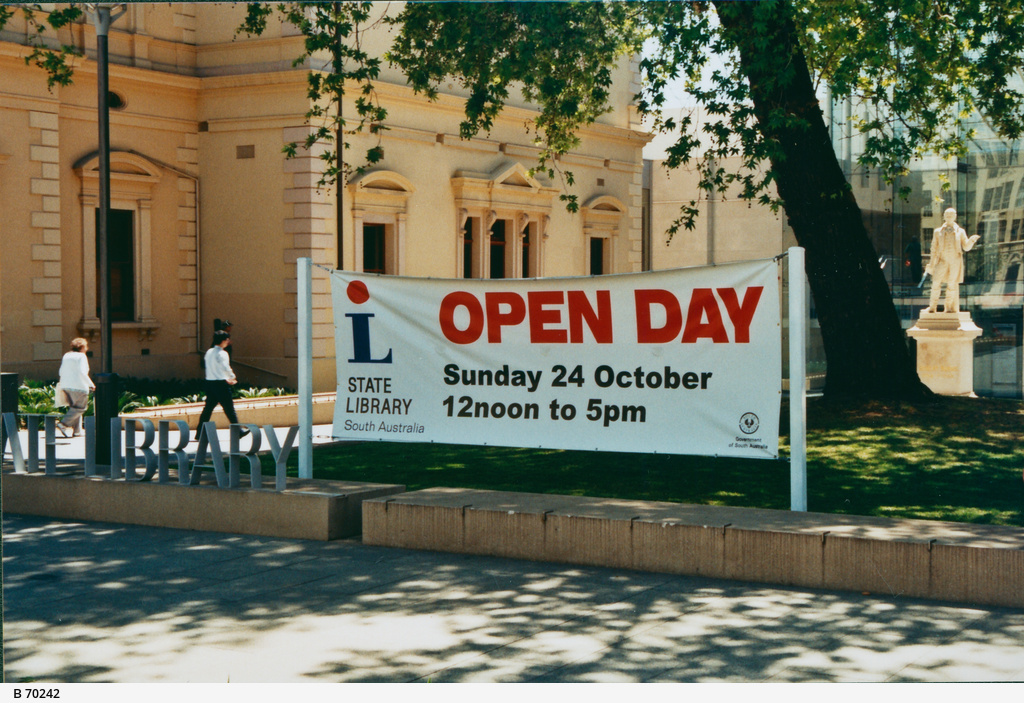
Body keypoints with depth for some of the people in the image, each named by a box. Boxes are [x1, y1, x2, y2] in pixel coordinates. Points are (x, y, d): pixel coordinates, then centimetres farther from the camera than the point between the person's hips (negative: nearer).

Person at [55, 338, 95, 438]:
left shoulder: (66, 356, 15)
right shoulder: (81, 356, -7)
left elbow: (61, 372, 15)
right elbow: (82, 372, -15)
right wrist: (91, 384, -8)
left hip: (65, 385, 8)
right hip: (78, 386, -8)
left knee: (74, 408, 13)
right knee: (80, 407, -2)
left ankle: (77, 431, 9)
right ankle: (63, 423, -15)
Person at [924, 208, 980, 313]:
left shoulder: (960, 232, 12)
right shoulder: (938, 232, 11)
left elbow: (966, 247, 11)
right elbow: (934, 249, 11)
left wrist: (972, 240, -10)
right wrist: (931, 264, 7)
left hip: (955, 261, 0)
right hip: (942, 260, 0)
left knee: (952, 284, 1)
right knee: (936, 282, -9)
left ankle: (949, 307, 10)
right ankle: (932, 306, 0)